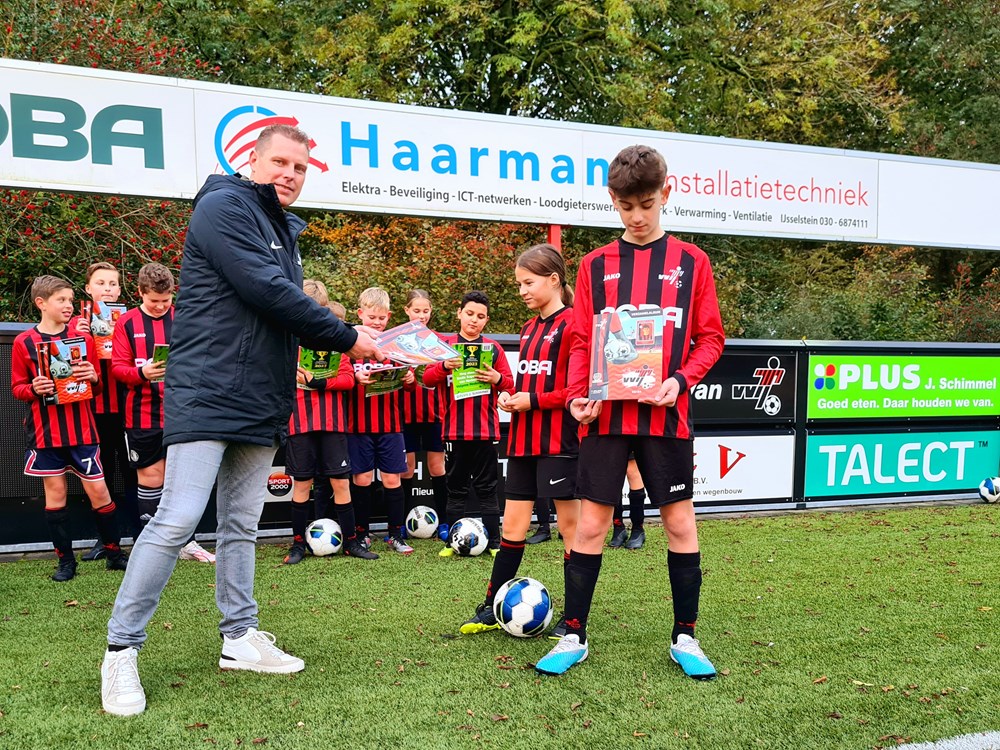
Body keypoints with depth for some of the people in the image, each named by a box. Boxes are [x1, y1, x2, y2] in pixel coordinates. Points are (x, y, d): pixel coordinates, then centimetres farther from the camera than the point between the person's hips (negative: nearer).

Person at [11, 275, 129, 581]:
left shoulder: (82, 338, 6)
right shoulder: (23, 342, 2)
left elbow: (97, 384, 11)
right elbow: (17, 388, 6)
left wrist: (93, 377, -12)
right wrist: (33, 389, -16)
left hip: (81, 427, 1)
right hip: (45, 430, -1)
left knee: (98, 490, 1)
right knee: (55, 493, 5)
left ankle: (114, 553, 15)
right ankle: (65, 560, 16)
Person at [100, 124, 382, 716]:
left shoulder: (285, 230, 19)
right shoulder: (224, 206, -8)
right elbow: (268, 292, -19)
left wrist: (349, 342, 4)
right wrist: (345, 338, -11)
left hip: (261, 403, 9)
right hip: (208, 395, -8)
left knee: (242, 524, 13)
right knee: (177, 521, -9)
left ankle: (240, 637, 24)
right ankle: (122, 650, 4)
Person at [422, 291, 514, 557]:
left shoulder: (493, 348, 8)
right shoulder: (445, 344, 7)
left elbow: (510, 383, 6)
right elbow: (428, 378, -1)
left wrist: (497, 379, -16)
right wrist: (444, 366, -21)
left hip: (486, 430, 0)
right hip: (454, 430, 0)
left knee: (487, 488, 5)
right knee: (456, 489, 8)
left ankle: (494, 542, 10)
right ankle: (453, 542, 16)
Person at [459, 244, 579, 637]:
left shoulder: (572, 324, -9)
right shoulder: (529, 329, 16)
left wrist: (533, 401, -16)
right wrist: (510, 396, 5)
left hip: (558, 441, -8)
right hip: (522, 440, 8)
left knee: (570, 524, 2)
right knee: (513, 525, 11)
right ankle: (491, 609, 19)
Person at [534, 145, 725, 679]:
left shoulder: (691, 263, 5)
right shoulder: (595, 265, 8)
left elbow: (710, 338, 5)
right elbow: (581, 343, 7)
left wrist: (680, 380, -13)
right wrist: (578, 395, -9)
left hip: (665, 414, 0)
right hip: (606, 415, 1)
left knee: (680, 522, 6)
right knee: (590, 523, 3)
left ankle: (685, 638, 21)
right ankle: (573, 637, 17)